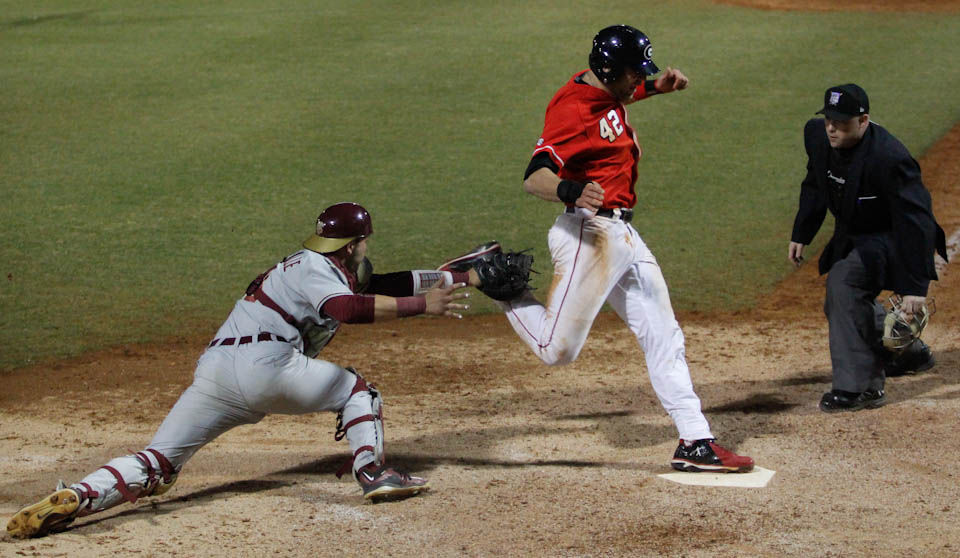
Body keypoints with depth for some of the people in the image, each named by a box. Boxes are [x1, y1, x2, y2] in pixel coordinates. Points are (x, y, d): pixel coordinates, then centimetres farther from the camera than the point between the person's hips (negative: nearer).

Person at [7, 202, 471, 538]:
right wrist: (422, 305, -18)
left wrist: (457, 279, 30)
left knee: (154, 466, -2)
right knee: (357, 390, 14)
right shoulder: (313, 268, 2)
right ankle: (372, 473, -3)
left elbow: (385, 285, 31)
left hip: (212, 369, 8)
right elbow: (346, 308, -19)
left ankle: (72, 499, -22)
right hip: (263, 363, -8)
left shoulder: (327, 268, 31)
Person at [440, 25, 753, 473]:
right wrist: (573, 191, -50)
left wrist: (657, 87, 16)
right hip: (589, 233, -10)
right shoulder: (573, 109, -20)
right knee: (557, 349, -7)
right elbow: (533, 178, -29)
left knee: (664, 337, 9)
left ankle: (695, 442, 12)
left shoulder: (604, 90, 9)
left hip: (623, 234, 10)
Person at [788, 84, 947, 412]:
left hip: (892, 237, -9)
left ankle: (860, 388, -24)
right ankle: (909, 351, 40)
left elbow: (914, 221, -34)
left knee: (844, 282, -30)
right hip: (851, 235, 9)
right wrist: (801, 235, 7)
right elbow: (814, 186, 9)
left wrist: (915, 286, -38)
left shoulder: (889, 158, -34)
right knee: (838, 305, 17)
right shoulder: (817, 135, -12)